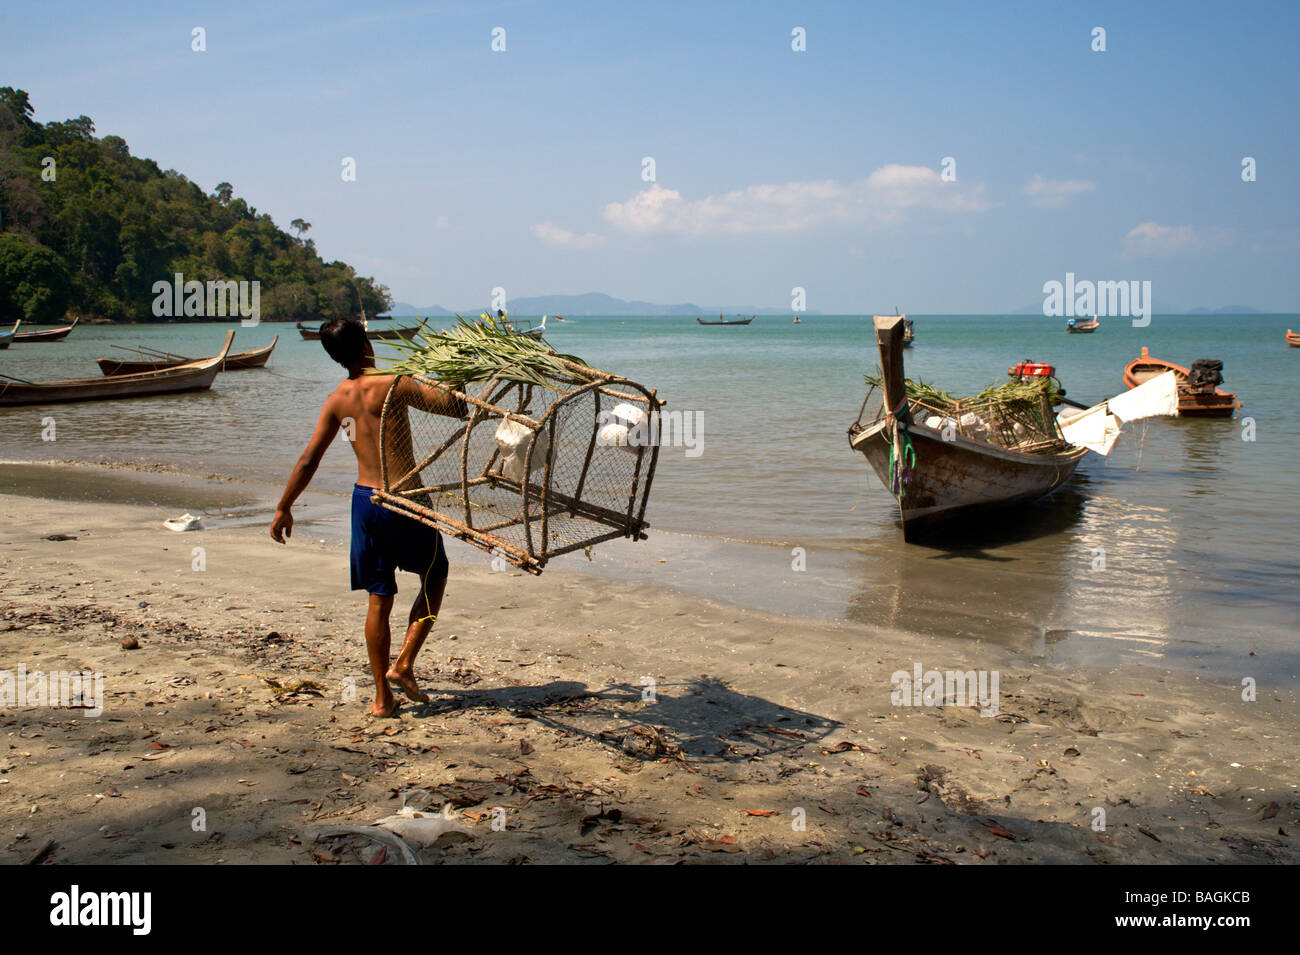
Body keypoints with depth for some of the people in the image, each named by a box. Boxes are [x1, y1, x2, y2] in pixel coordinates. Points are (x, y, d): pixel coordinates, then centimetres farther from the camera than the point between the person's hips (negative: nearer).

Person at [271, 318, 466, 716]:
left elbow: (308, 460, 6)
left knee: (379, 599, 12)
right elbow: (455, 407, -16)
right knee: (434, 579, 18)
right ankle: (403, 664, 6)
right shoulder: (393, 385, -11)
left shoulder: (336, 401, 4)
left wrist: (283, 508, 16)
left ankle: (382, 697, 16)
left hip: (364, 501, 4)